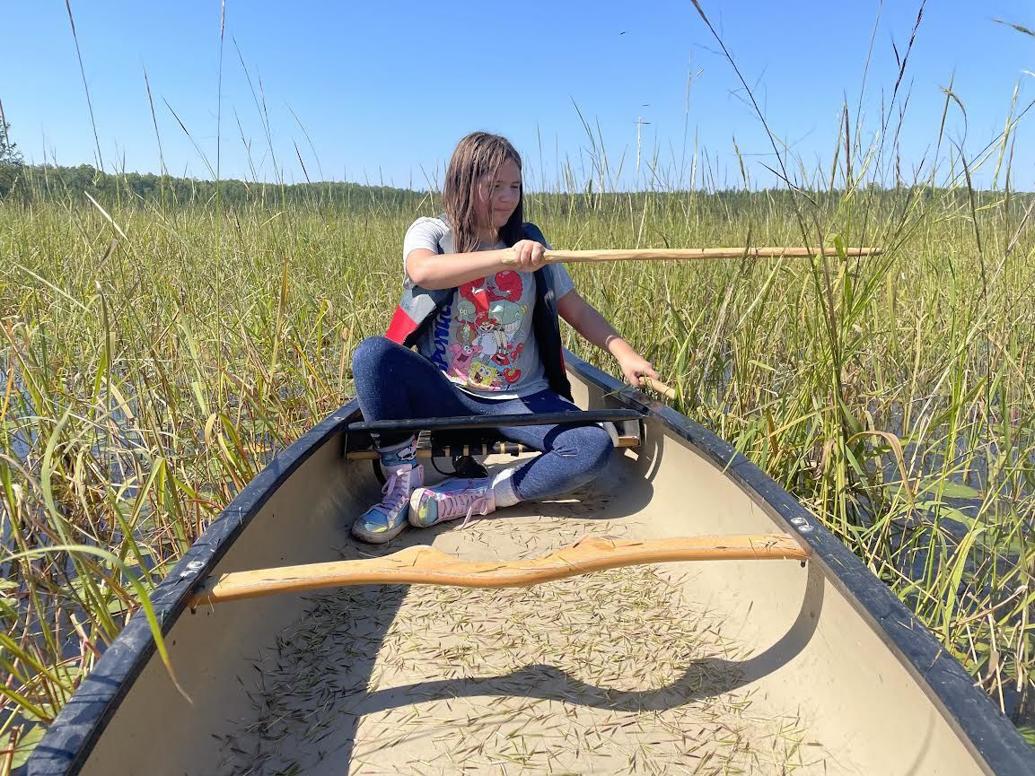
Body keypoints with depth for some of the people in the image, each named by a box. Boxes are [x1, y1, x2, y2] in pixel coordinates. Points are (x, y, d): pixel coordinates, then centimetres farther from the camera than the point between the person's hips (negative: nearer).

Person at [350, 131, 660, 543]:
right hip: (445, 395, -1)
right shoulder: (430, 231, -3)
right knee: (371, 353, -28)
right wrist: (504, 257, -41)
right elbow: (422, 272, -27)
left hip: (520, 401, 2)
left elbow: (577, 310, 6)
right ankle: (402, 485, -17)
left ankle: (465, 498, -21)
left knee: (594, 446, -24)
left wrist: (624, 353, -11)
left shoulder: (530, 242, 6)